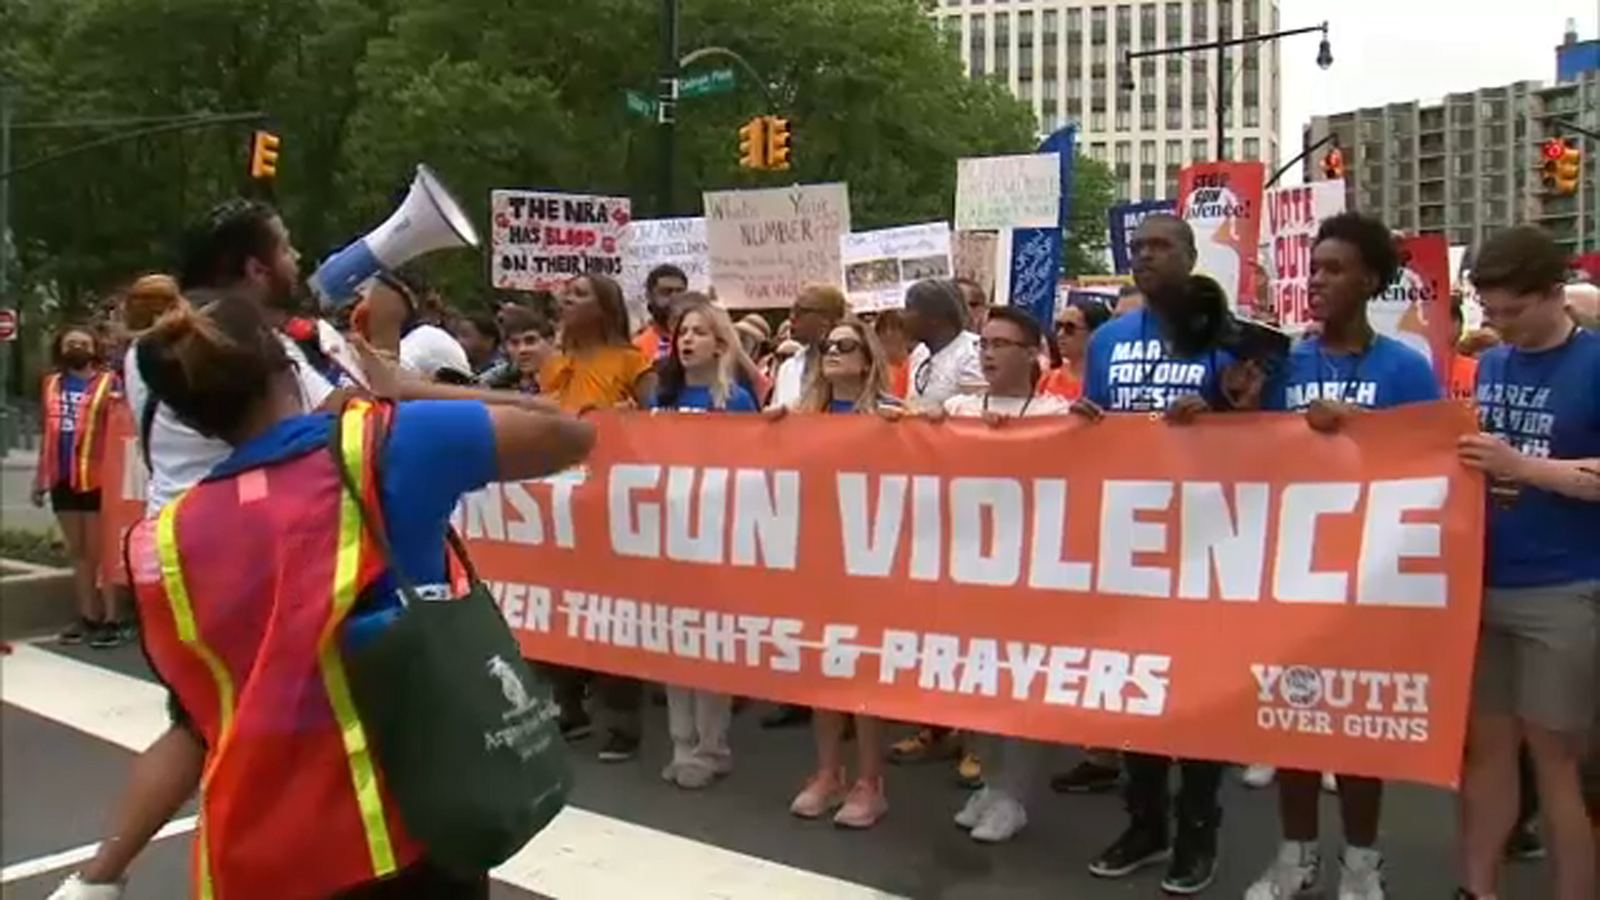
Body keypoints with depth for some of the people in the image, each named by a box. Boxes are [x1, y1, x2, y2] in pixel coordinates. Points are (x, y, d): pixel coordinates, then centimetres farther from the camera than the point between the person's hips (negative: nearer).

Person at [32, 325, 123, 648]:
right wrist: (40, 478, 16)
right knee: (78, 553, 11)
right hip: (63, 479, 6)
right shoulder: (51, 384, 14)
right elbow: (49, 433, 18)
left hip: (97, 478, -6)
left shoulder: (108, 382, -3)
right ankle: (88, 618, 19)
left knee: (100, 552, -2)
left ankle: (111, 620, 3)